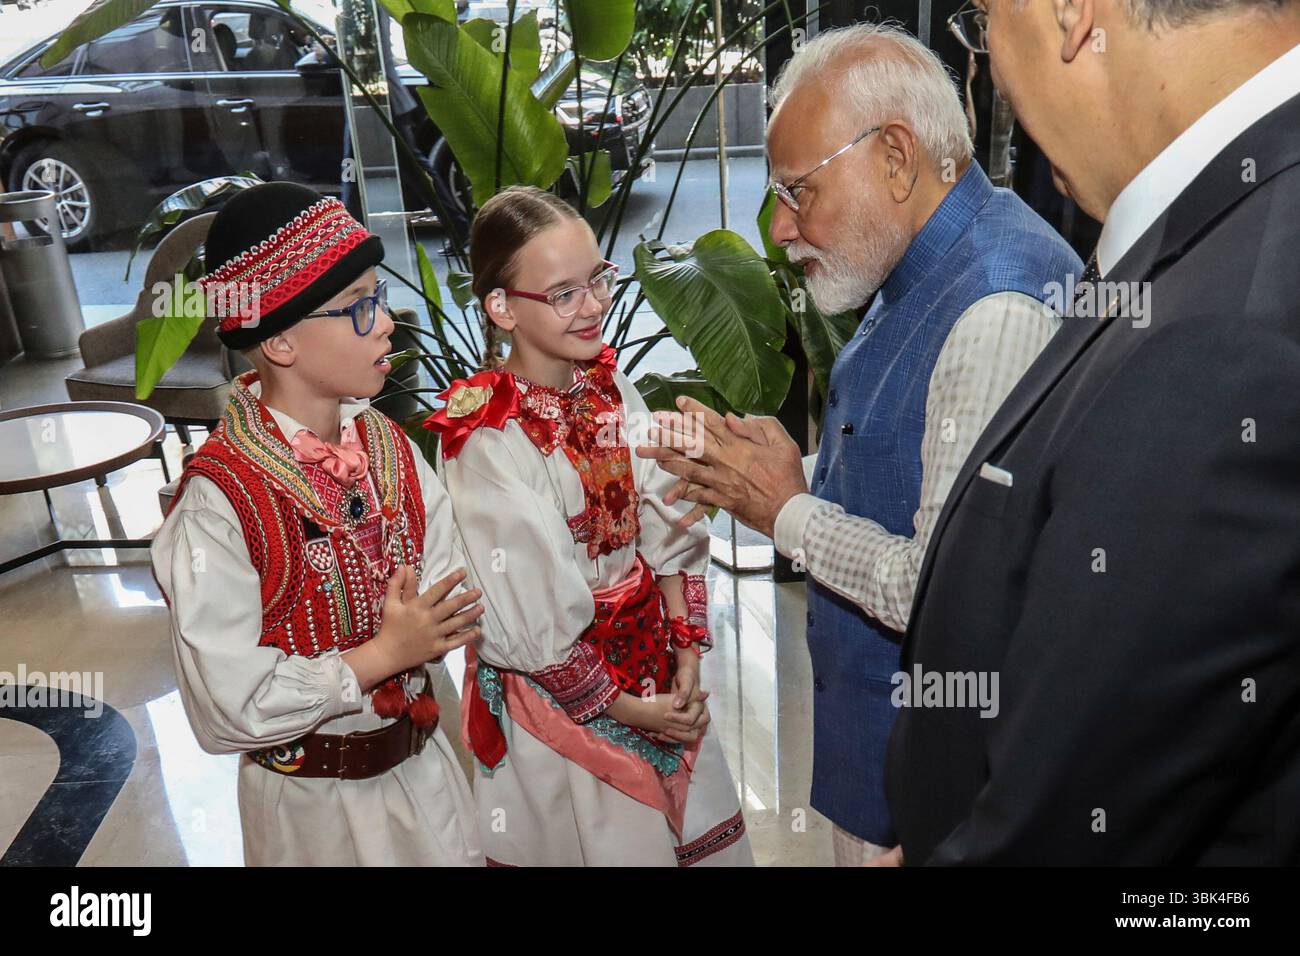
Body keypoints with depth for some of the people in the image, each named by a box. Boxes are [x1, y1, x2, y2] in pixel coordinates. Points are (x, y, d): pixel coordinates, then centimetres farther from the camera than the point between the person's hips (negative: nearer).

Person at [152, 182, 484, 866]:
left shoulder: (385, 444, -6)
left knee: (460, 856, 24)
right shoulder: (219, 501, -25)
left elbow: (449, 589, -1)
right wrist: (385, 653, -21)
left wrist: (416, 624, -22)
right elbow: (230, 708, -24)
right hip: (316, 802, -5)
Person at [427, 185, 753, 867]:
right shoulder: (487, 438, -21)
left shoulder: (611, 387, -3)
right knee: (608, 842, 13)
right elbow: (534, 623, -18)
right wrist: (620, 707, -10)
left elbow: (669, 534, -1)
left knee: (700, 839, 20)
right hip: (561, 694, -6)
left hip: (660, 669, 6)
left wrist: (688, 660, -7)